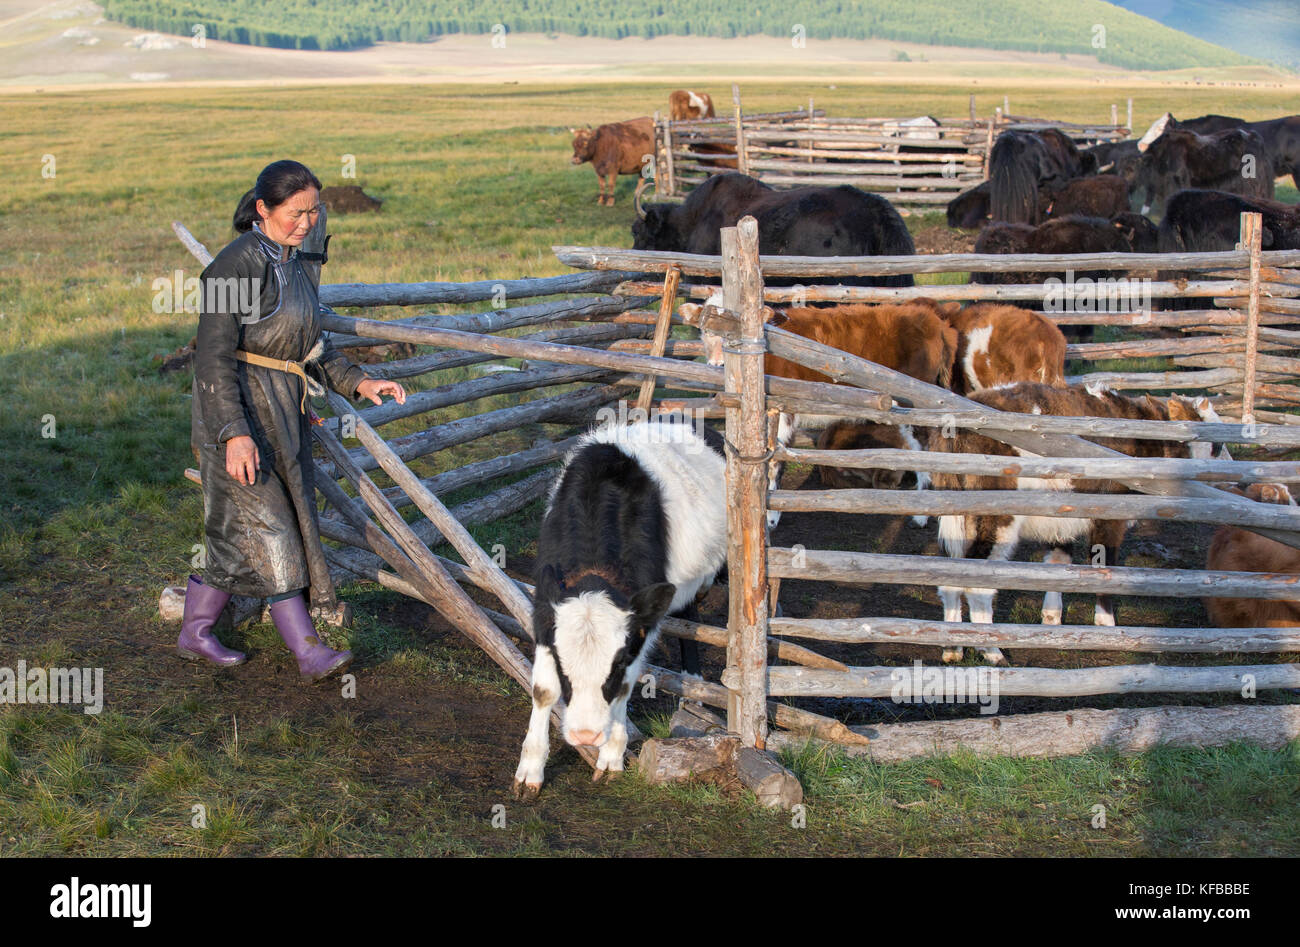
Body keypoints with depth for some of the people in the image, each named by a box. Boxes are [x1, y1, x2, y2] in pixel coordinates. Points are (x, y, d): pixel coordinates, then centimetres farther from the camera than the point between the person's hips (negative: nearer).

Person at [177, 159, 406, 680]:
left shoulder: (300, 262, 10)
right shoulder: (238, 264, -16)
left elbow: (311, 347, 19)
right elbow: (213, 356, -20)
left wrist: (358, 382, 5)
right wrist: (235, 432, -28)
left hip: (282, 410, 9)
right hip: (237, 408, -9)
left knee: (240, 531, 13)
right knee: (265, 526, -8)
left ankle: (194, 632, 26)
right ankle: (309, 651, -10)